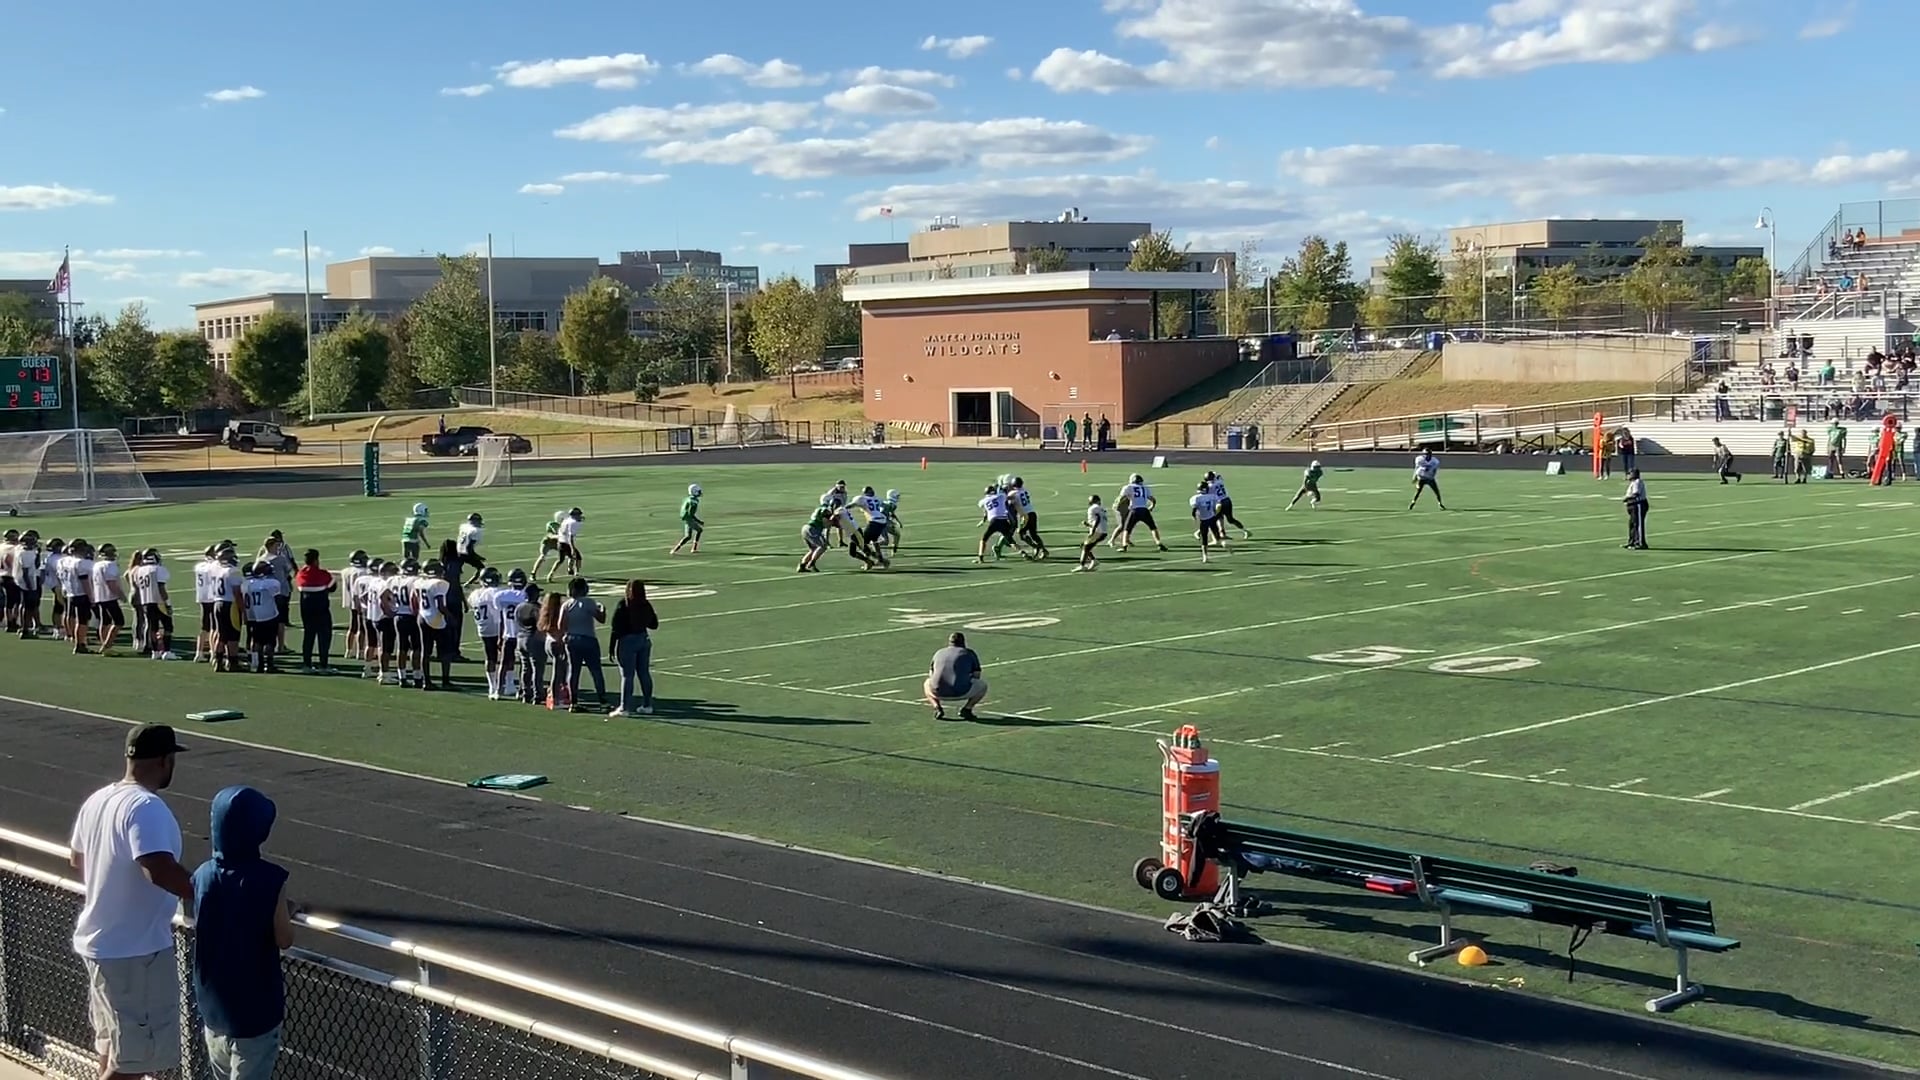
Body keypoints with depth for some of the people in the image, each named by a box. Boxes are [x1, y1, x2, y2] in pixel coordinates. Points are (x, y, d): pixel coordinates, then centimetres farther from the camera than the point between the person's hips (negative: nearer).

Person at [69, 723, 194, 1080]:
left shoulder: (97, 800, 6)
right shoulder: (146, 807, -23)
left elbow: (77, 859, 21)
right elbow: (160, 869, -35)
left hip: (97, 940, 10)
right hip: (136, 950, -10)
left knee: (115, 1045, 23)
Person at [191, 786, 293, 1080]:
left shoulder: (203, 876, -4)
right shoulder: (269, 879, -19)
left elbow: (201, 928, 9)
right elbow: (284, 941, -12)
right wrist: (286, 912, 7)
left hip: (213, 1001, 5)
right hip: (255, 1004, -5)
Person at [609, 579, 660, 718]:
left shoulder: (622, 605, -12)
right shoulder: (646, 605, 3)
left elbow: (615, 628, -13)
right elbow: (654, 624, 12)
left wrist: (612, 648, -10)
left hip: (627, 640, -5)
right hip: (644, 640, 5)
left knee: (627, 675, -3)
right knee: (644, 673, 13)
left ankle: (625, 708, -3)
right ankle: (647, 705, 19)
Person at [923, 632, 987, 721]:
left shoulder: (939, 653, 22)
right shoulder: (970, 653, 13)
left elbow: (931, 676, 30)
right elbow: (976, 676, 16)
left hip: (939, 691, 2)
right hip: (961, 692, -2)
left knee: (927, 684, 37)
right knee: (982, 684, 26)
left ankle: (937, 708, 9)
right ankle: (967, 708, 6)